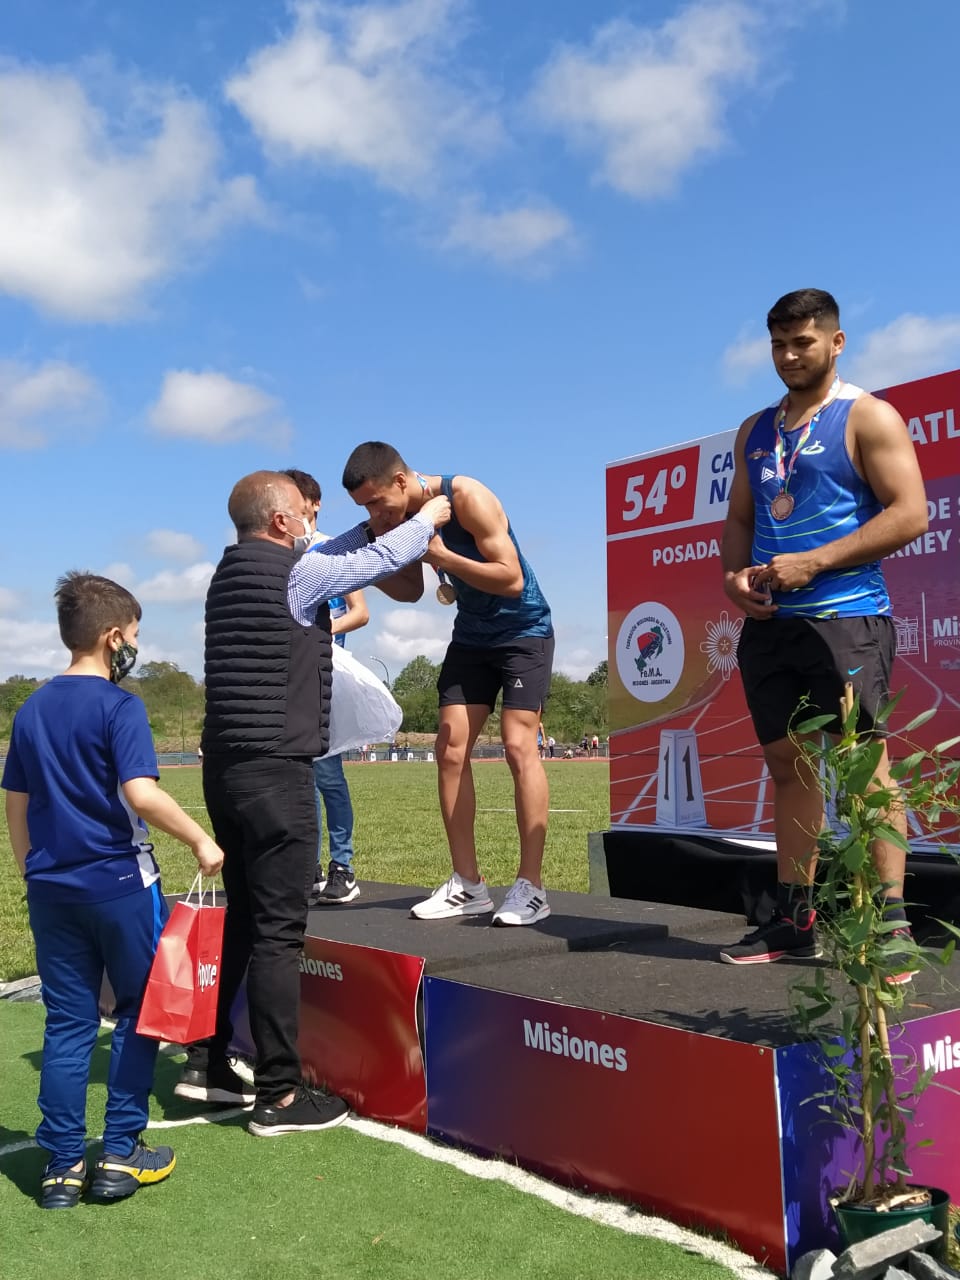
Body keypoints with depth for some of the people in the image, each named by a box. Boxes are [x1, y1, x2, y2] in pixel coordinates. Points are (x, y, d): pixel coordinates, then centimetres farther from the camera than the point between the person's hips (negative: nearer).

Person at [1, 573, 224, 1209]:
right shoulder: (119, 705, -13)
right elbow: (140, 793, -24)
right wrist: (201, 840, -14)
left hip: (52, 888, 6)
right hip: (120, 883, -6)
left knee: (67, 1024, 12)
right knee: (139, 1014, 10)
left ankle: (63, 1164, 16)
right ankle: (121, 1156, 13)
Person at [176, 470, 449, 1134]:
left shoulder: (231, 572, 14)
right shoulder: (295, 573, -11)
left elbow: (332, 555, 26)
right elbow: (380, 560, 1)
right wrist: (428, 519, 19)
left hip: (227, 767, 9)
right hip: (276, 773, -9)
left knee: (243, 917, 17)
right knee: (279, 932, -4)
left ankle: (210, 1062, 24)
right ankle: (280, 1095, 4)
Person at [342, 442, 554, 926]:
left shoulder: (467, 498, -23)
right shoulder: (398, 517, -3)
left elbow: (512, 580, -26)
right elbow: (411, 591, 9)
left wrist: (443, 555, -31)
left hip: (523, 631, -7)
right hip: (470, 634, 7)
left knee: (518, 746, -15)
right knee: (450, 749, -1)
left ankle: (530, 887, -10)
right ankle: (468, 885, 5)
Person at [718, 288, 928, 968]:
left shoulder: (868, 417, -1)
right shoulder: (756, 431, 19)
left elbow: (910, 513, -10)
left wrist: (813, 562, -16)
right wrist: (733, 573, 0)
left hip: (844, 618, -6)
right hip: (768, 624, 7)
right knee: (788, 767, 9)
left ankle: (891, 925, -2)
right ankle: (794, 920, 17)